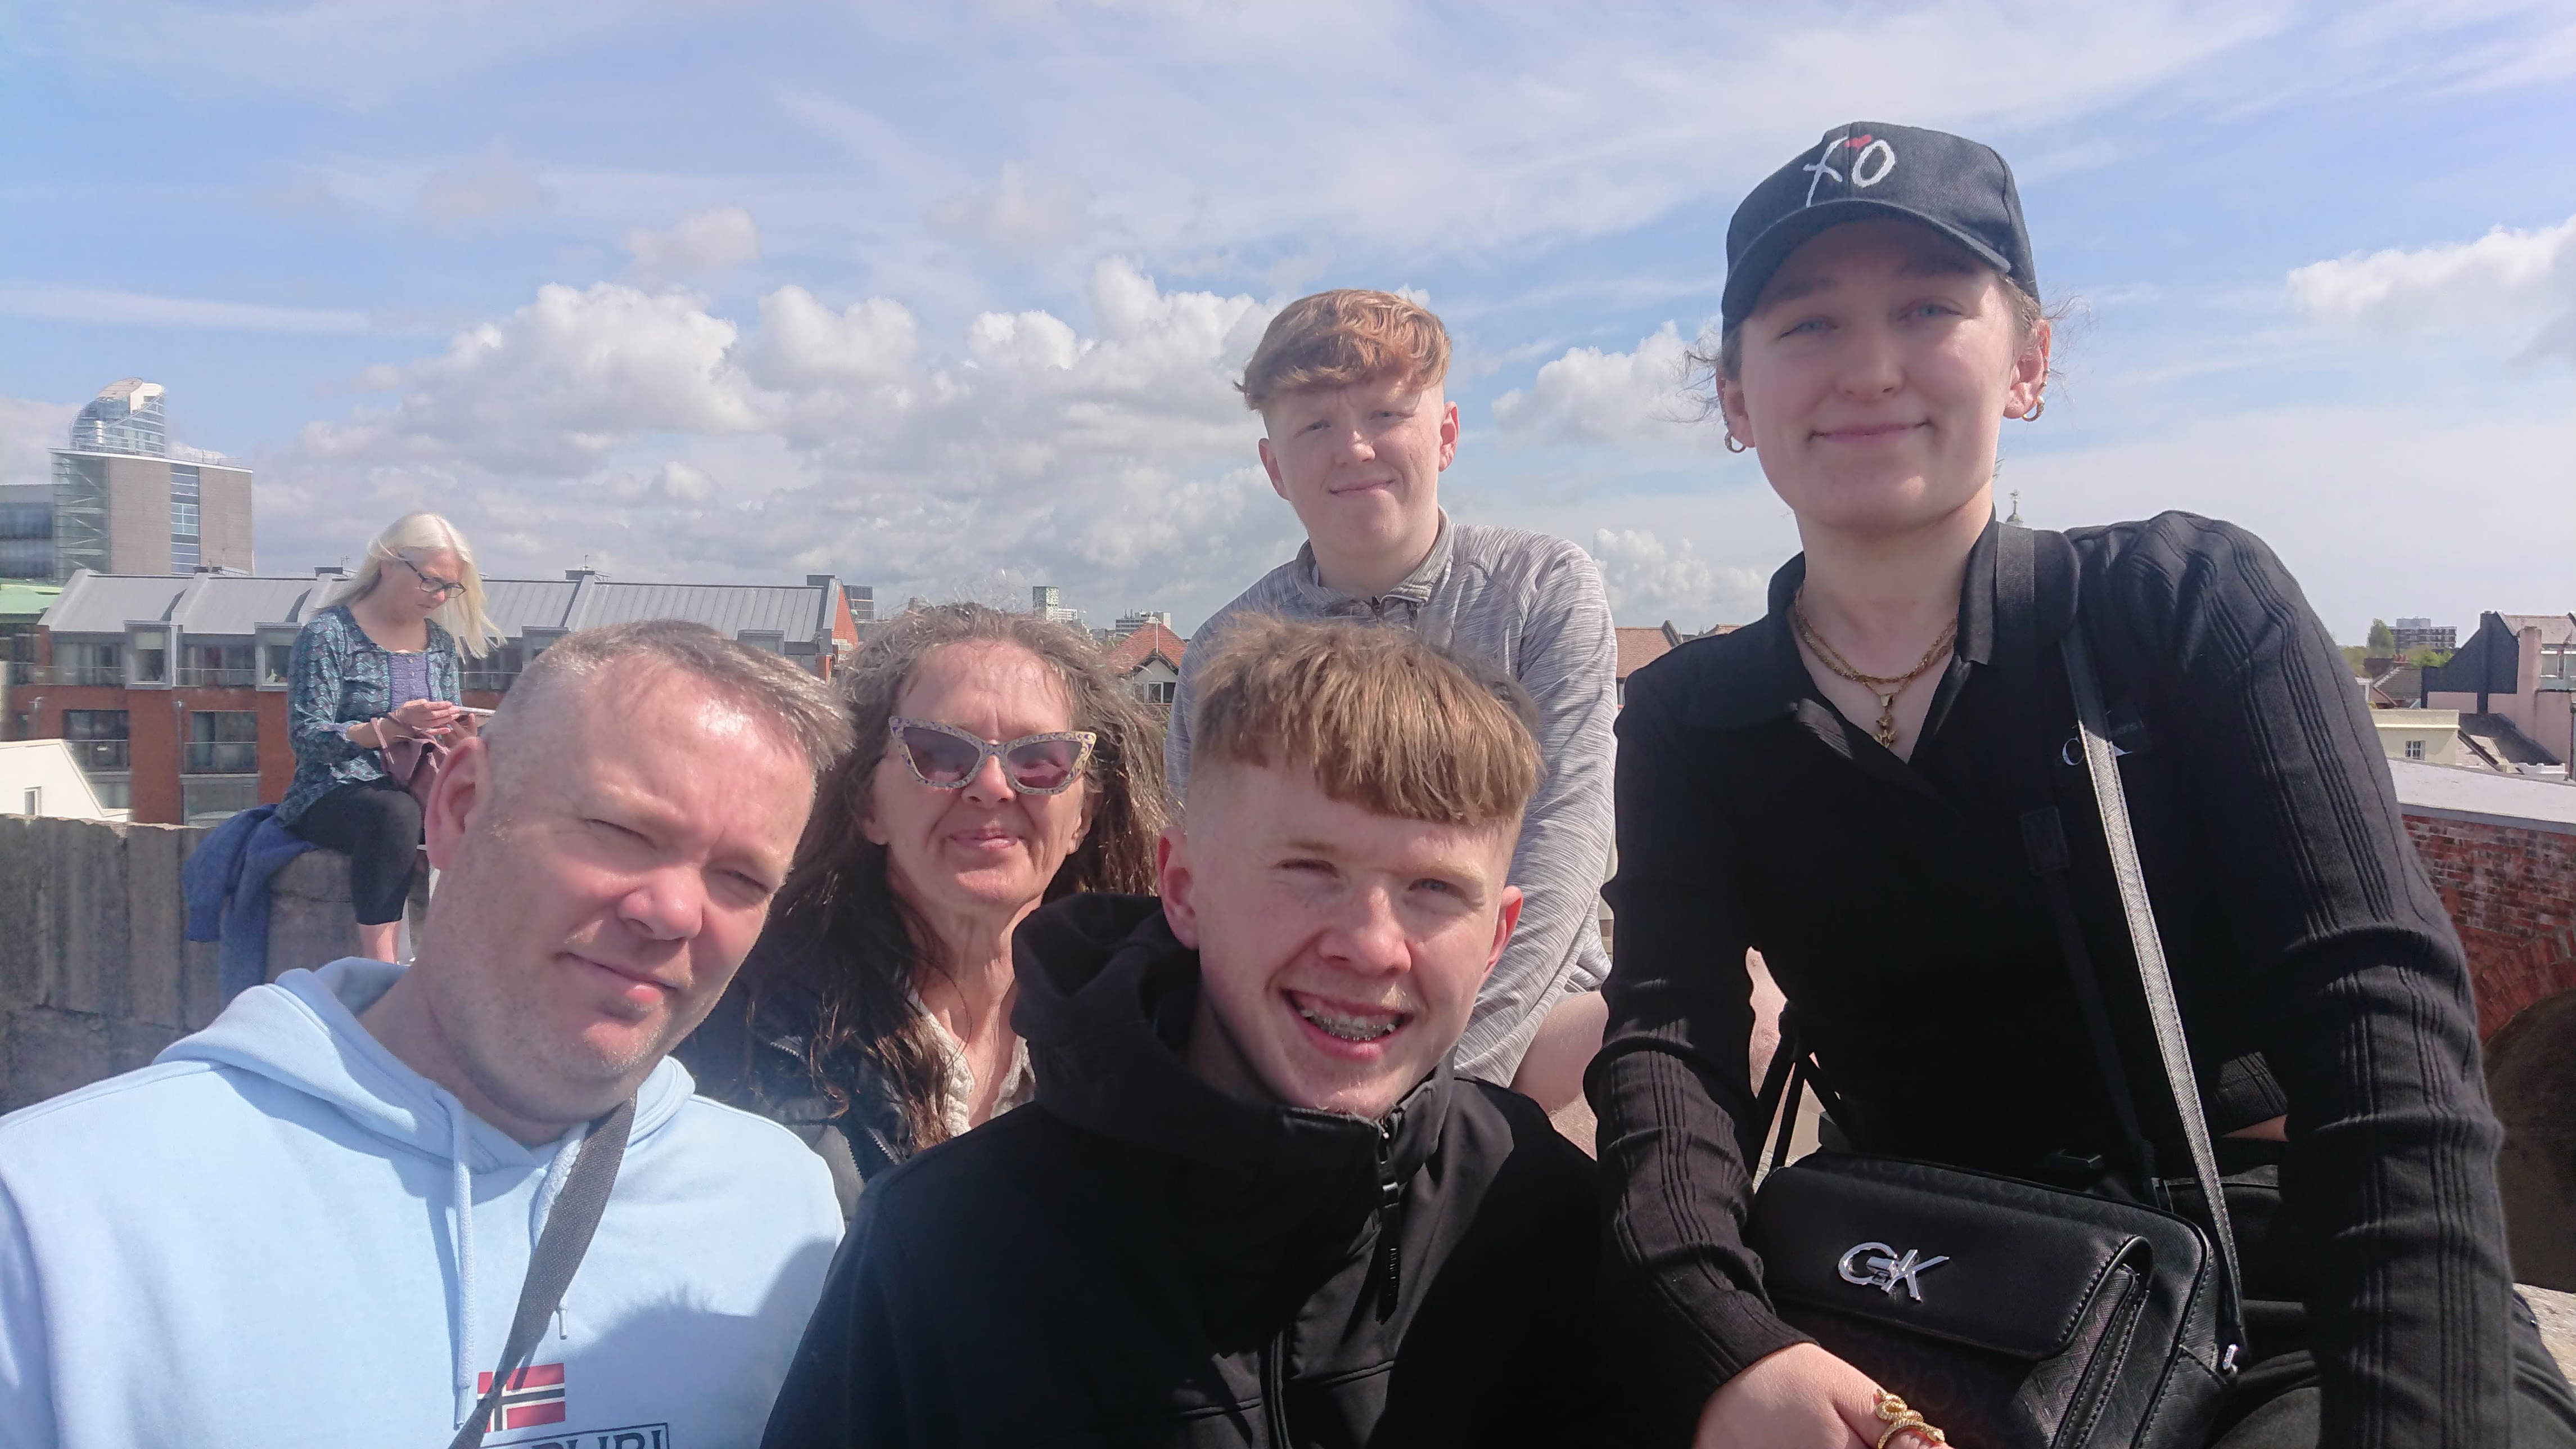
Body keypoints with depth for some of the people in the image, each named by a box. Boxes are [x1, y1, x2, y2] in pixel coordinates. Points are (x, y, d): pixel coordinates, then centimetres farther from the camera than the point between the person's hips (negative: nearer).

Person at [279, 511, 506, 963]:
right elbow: (306, 737, -11)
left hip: (411, 789, 5)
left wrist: (454, 737, -8)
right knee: (396, 813, -39)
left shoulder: (441, 642, 14)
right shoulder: (328, 633, -4)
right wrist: (390, 728, -27)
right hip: (334, 794, -5)